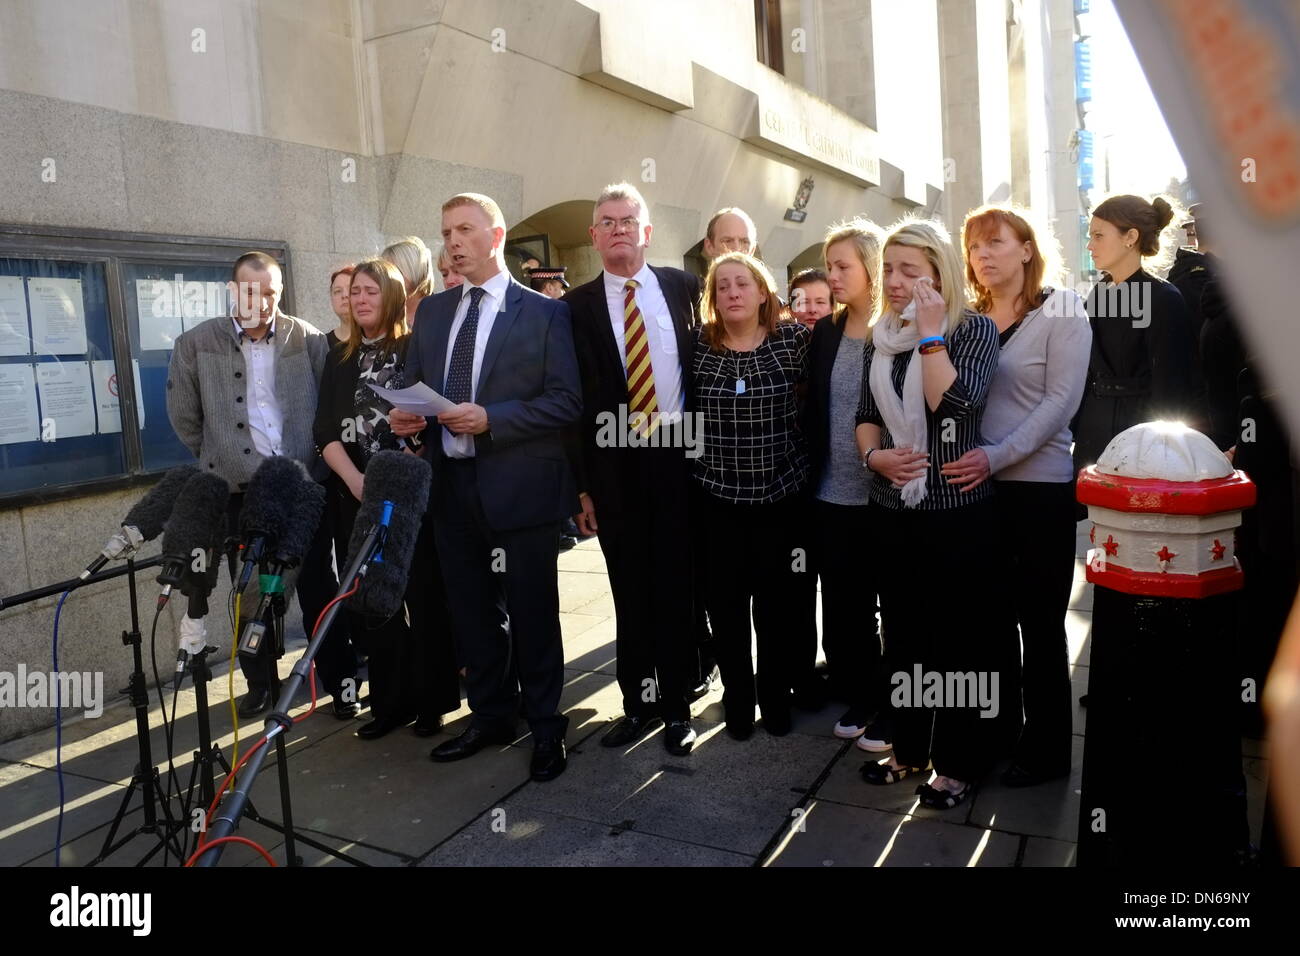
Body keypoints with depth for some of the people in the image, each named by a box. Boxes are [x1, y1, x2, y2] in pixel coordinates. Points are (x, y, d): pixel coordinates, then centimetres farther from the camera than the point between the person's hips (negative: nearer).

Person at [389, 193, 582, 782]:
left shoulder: (544, 313, -3)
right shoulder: (432, 312, 13)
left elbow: (566, 402, -10)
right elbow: (413, 386, 17)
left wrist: (490, 418, -20)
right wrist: (405, 415, -5)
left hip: (520, 487, -5)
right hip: (450, 485, 5)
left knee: (532, 614, 5)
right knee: (471, 613, 15)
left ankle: (545, 727, 22)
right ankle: (490, 716, 32)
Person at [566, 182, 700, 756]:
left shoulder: (683, 287, 5)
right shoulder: (577, 306, 2)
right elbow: (573, 399, 0)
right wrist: (580, 484, -3)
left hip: (678, 454, 0)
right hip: (615, 462, 0)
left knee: (676, 584, 7)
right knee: (630, 590, 8)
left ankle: (677, 707, 20)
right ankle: (640, 702, 23)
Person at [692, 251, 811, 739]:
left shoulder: (793, 338, -3)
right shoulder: (697, 344, -2)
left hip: (781, 493, 0)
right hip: (716, 496, 1)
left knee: (777, 604, 9)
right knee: (725, 605, 8)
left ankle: (776, 698, 28)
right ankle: (737, 699, 26)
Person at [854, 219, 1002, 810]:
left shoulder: (974, 329, -7)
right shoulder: (880, 335, 9)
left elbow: (952, 403, -22)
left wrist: (931, 333, -17)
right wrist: (874, 455, -5)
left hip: (958, 508, -5)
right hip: (892, 509, 6)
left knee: (959, 636, 4)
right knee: (902, 633, 14)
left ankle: (959, 760, 20)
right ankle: (910, 746, 31)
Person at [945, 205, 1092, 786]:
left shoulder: (1061, 311, -3)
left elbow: (1061, 401, -12)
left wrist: (996, 456, -21)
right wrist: (966, 459, -6)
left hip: (1039, 485, -4)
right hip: (974, 487, 4)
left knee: (1039, 622, 5)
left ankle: (1046, 748, 20)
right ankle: (998, 729, 29)